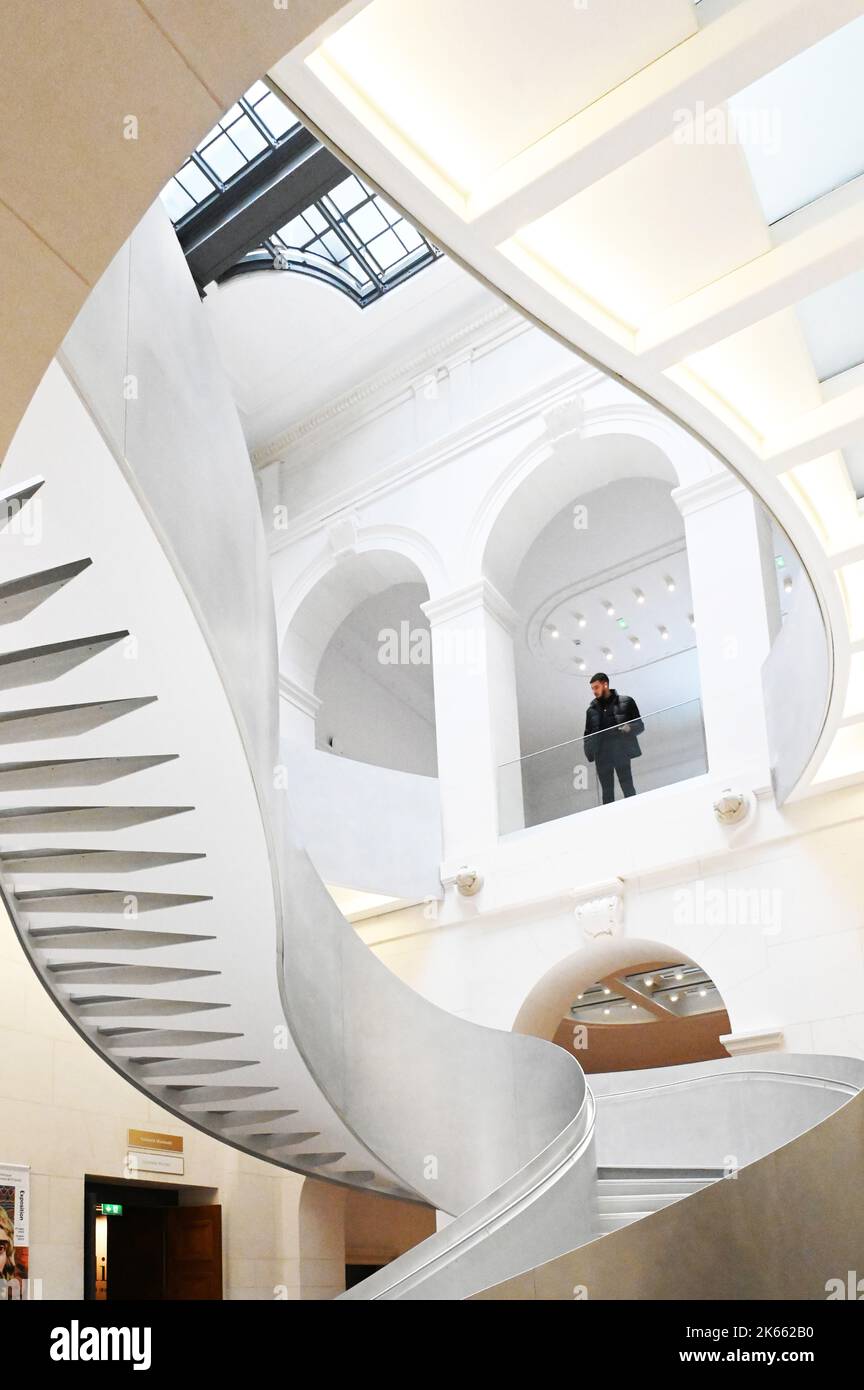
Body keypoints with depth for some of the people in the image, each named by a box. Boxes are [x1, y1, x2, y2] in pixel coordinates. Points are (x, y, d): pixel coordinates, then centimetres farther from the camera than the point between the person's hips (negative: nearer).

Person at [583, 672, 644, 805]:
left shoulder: (626, 702, 2)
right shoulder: (592, 709, 11)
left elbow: (640, 726, 4)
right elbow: (588, 734, 13)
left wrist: (630, 728, -18)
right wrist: (589, 754, -1)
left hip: (622, 753, -3)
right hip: (602, 757, 3)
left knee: (628, 789, -4)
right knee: (607, 792, 5)